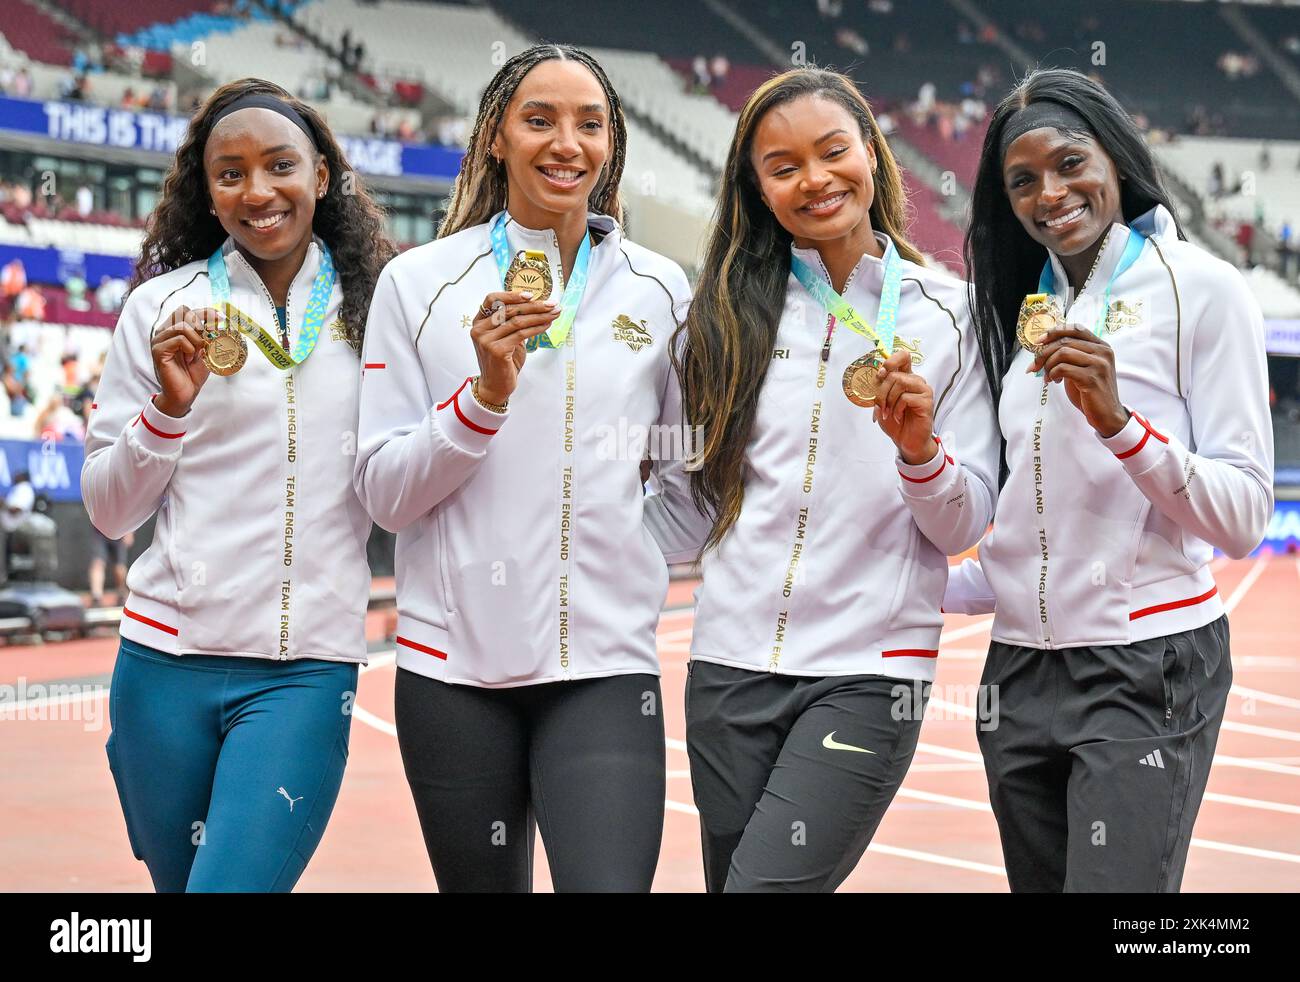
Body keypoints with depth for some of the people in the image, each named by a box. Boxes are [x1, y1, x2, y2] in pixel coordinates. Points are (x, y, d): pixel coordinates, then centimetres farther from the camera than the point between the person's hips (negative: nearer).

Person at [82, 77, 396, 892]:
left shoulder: (375, 305, 4)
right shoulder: (164, 305, 4)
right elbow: (109, 510, 5)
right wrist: (168, 408, -12)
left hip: (307, 669, -1)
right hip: (168, 656, 1)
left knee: (235, 883, -13)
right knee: (181, 881, 15)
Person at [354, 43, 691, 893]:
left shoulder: (659, 290, 5)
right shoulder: (420, 282, 2)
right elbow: (384, 491, -2)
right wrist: (486, 393, -14)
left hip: (606, 666, 0)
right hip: (455, 665, 0)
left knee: (608, 882, -16)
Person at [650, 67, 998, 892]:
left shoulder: (945, 313, 2)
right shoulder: (730, 314, 6)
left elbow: (965, 527, 1)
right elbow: (692, 506, 11)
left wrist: (920, 446, -17)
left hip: (868, 671, -3)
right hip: (733, 661, 3)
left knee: (767, 883, -16)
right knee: (731, 875, 10)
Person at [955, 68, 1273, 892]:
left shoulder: (1200, 288, -4)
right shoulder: (1022, 309, 12)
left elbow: (1243, 518, -12)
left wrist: (1118, 421, -23)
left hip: (1146, 669, -6)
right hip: (1022, 672, 6)